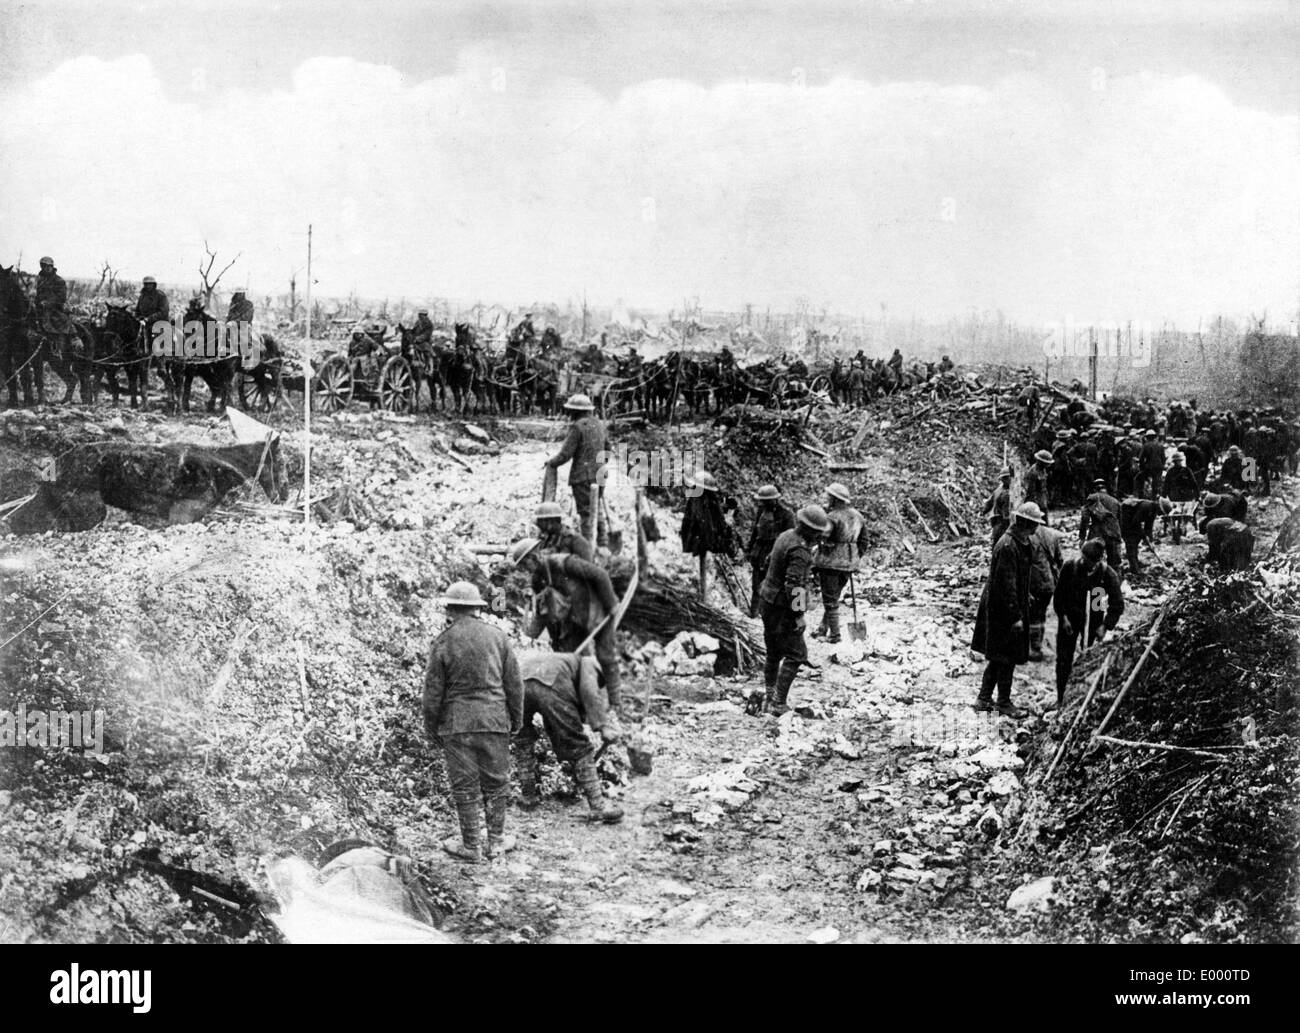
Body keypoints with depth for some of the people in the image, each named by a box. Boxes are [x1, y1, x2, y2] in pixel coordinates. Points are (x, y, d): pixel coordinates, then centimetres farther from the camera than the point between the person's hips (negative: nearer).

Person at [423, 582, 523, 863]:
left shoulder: (443, 642, -6)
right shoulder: (497, 636, 1)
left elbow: (433, 690, -3)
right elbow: (514, 684, 5)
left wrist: (431, 726, 9)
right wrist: (516, 720, 16)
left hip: (456, 723, -2)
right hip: (494, 720, 2)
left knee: (464, 785, 6)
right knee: (496, 781, 13)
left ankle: (471, 847, 12)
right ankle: (496, 840, 21)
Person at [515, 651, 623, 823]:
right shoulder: (588, 663, 27)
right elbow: (589, 691, 1)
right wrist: (603, 726, -4)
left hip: (518, 680, 6)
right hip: (550, 684, -6)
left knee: (523, 738, 31)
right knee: (578, 747, 6)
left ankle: (528, 796, 35)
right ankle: (598, 805, 7)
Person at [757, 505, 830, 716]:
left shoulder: (785, 536, 7)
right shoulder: (800, 550, -23)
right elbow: (794, 584, -28)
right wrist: (799, 614, -22)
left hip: (767, 601, 10)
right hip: (782, 609, -10)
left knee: (773, 653, 19)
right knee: (795, 655, -3)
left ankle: (769, 697, 25)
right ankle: (779, 704, -6)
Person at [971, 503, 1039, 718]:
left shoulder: (1021, 543, 7)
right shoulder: (1007, 547, -24)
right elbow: (1007, 585, -24)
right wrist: (1016, 616, -22)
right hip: (1003, 611, -10)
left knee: (999, 657, 16)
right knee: (1007, 657, 1)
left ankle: (984, 698, 25)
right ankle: (1004, 703, 13)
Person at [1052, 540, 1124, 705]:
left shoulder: (1109, 574, -19)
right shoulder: (1070, 566, -16)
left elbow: (1117, 605, -12)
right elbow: (1058, 594, -4)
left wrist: (1105, 626, -19)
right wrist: (1063, 617, -11)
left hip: (1092, 619, -1)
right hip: (1069, 616, 1)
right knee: (1064, 660, 4)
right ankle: (1061, 699, 14)